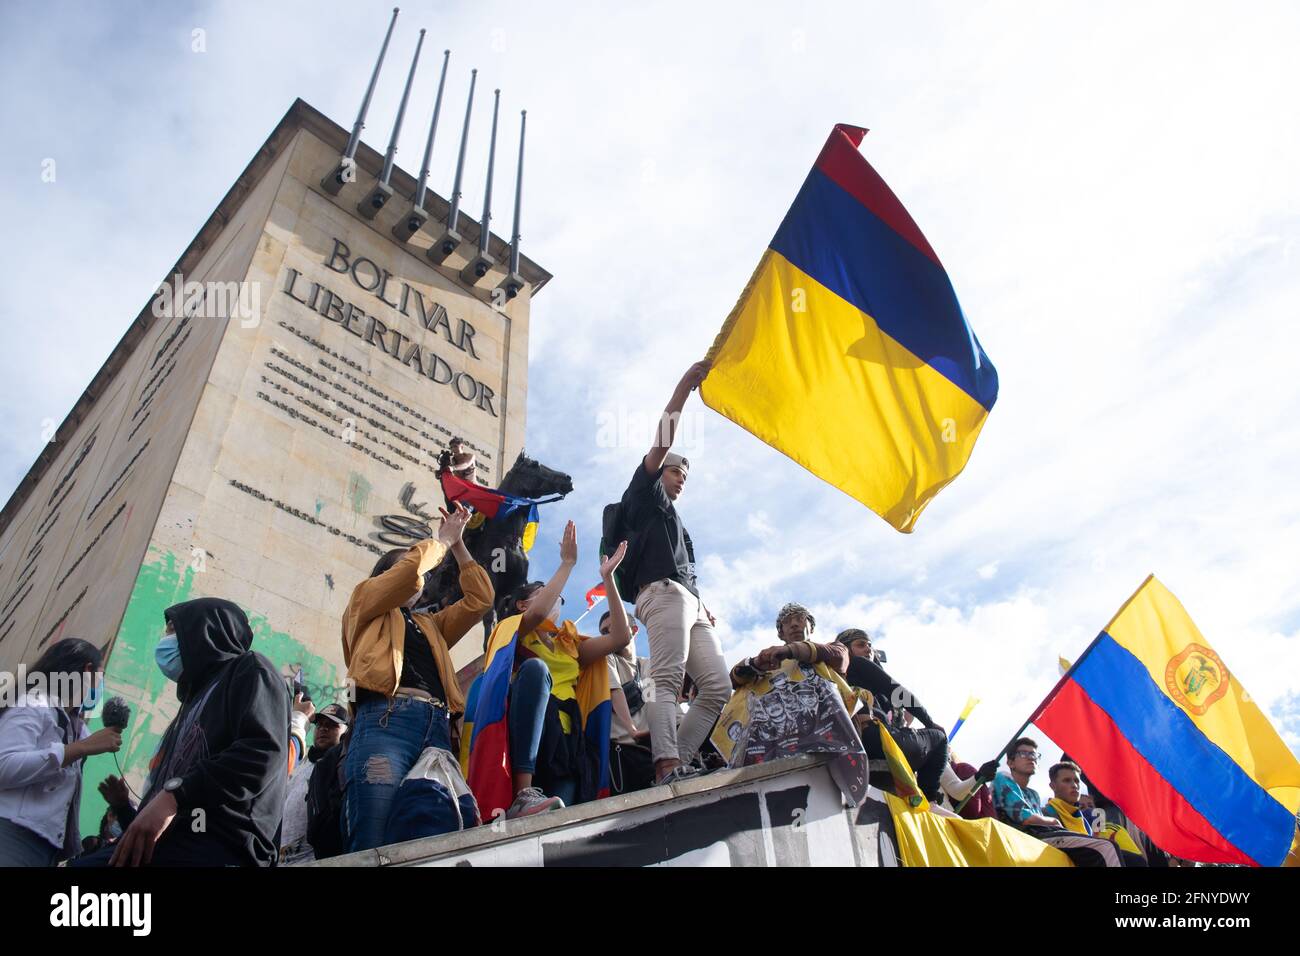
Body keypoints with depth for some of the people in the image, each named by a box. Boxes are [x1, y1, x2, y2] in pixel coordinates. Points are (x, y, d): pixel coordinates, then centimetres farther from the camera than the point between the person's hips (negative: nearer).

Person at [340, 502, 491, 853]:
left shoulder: (431, 625, 39)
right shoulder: (364, 600, 25)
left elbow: (480, 598, 32)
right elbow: (412, 568, 9)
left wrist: (457, 544, 32)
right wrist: (442, 539, 26)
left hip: (437, 728, 5)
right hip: (385, 719, -5)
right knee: (373, 846, -22)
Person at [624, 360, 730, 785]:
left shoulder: (676, 523, 39)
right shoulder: (644, 496, 17)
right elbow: (661, 443, 4)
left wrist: (706, 608, 13)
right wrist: (684, 387, -1)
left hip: (690, 604, 8)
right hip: (663, 592, -8)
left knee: (718, 686, -5)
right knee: (668, 679, -24)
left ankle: (678, 761, -10)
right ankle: (667, 766, -36)